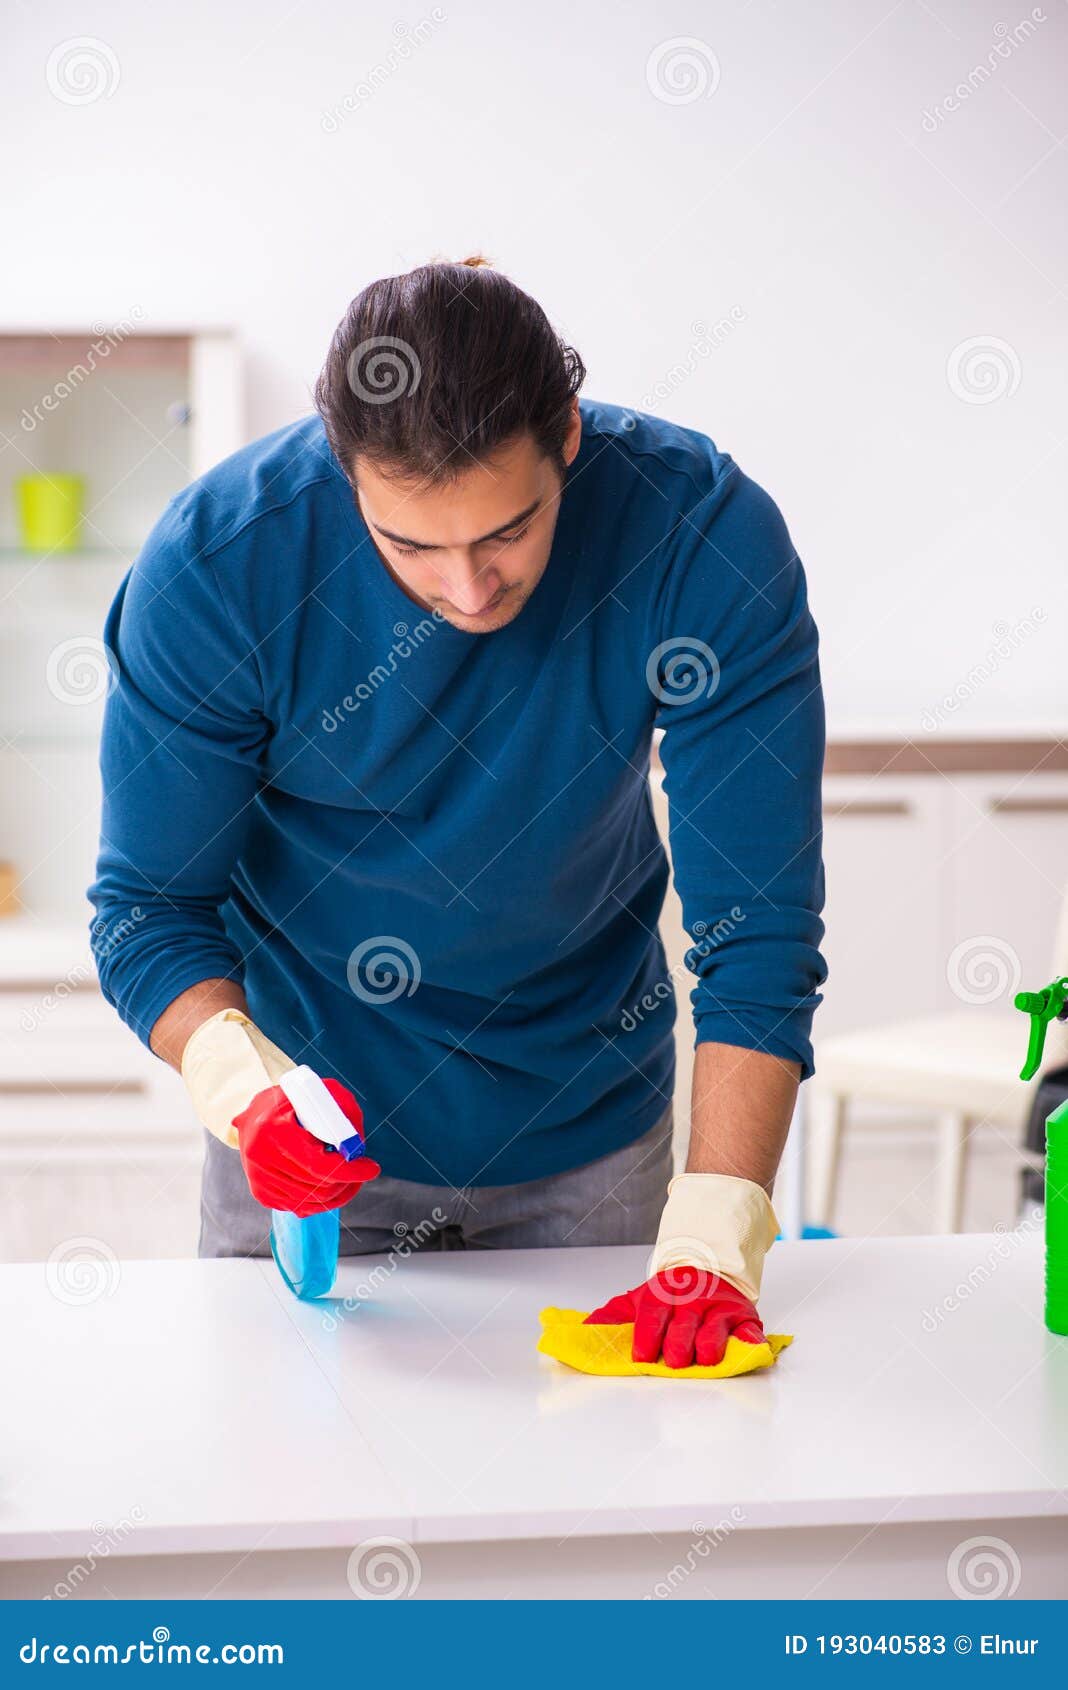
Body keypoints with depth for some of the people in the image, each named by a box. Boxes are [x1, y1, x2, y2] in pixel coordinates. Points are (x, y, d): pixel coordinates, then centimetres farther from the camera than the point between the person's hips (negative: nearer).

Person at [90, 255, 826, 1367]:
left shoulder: (710, 537, -25)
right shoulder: (212, 564, -24)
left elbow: (759, 921, -24)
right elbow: (149, 908, -16)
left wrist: (713, 1234, -34)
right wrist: (243, 1086, -36)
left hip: (588, 1137, 1)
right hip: (316, 1132, 0)